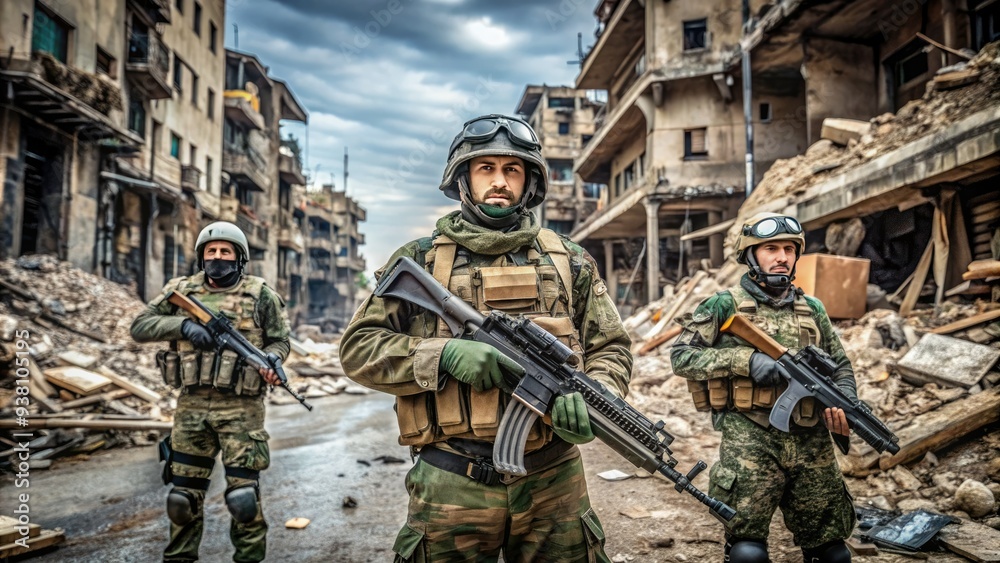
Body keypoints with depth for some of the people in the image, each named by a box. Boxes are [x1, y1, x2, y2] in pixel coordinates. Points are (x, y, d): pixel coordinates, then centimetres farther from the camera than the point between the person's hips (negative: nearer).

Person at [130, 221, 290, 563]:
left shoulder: (260, 295, 1)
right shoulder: (181, 290, 8)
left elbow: (280, 341, 6)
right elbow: (139, 326, 5)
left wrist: (270, 360, -16)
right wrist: (182, 325, -11)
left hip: (240, 409, -3)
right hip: (191, 407, 3)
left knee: (242, 497, -3)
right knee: (183, 496, 13)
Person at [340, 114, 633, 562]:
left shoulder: (569, 262, 8)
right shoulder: (419, 260, 2)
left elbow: (611, 348, 11)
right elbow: (358, 346, 0)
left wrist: (593, 399, -11)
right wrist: (443, 354, -17)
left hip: (553, 484, 2)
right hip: (451, 489, -1)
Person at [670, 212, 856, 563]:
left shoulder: (812, 309, 13)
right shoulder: (726, 305, -1)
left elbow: (840, 364, 19)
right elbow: (681, 356, -6)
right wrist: (746, 359, -16)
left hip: (812, 443, 5)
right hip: (751, 441, -4)